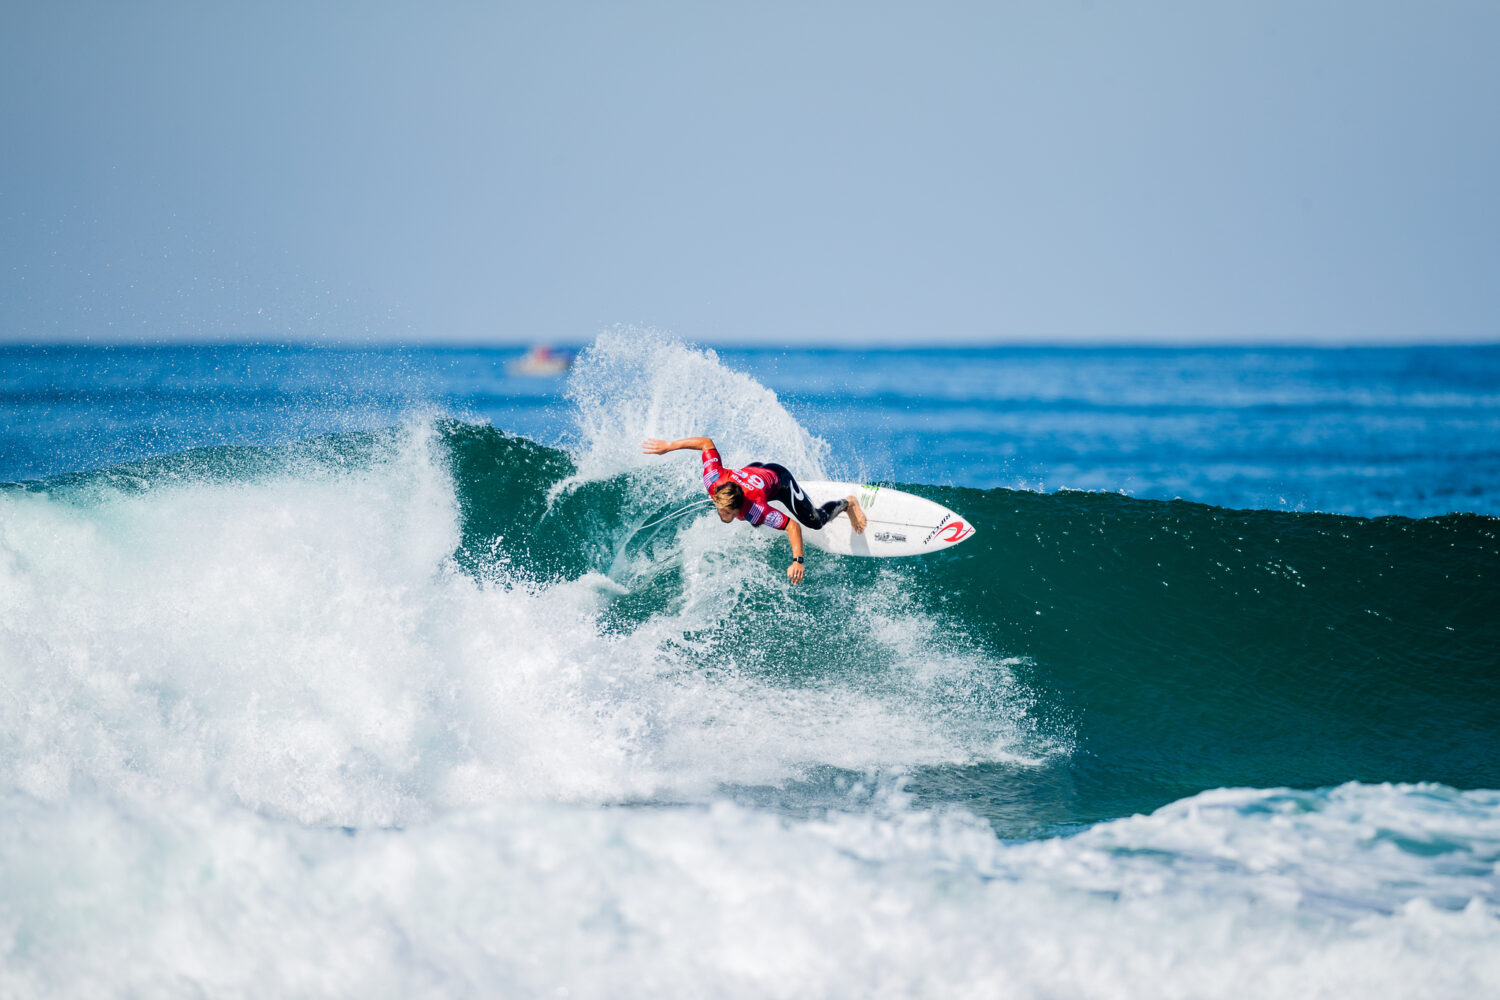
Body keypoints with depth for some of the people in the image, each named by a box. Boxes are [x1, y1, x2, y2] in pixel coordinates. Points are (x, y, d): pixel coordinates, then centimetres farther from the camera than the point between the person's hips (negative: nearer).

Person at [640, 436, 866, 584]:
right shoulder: (713, 480, -40)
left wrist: (798, 561, -48)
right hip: (753, 469, 5)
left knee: (815, 521, 12)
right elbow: (707, 443, -29)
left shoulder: (756, 510, -48)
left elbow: (793, 526, -42)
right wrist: (668, 446, -27)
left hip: (778, 478, -5)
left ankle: (847, 504, 41)